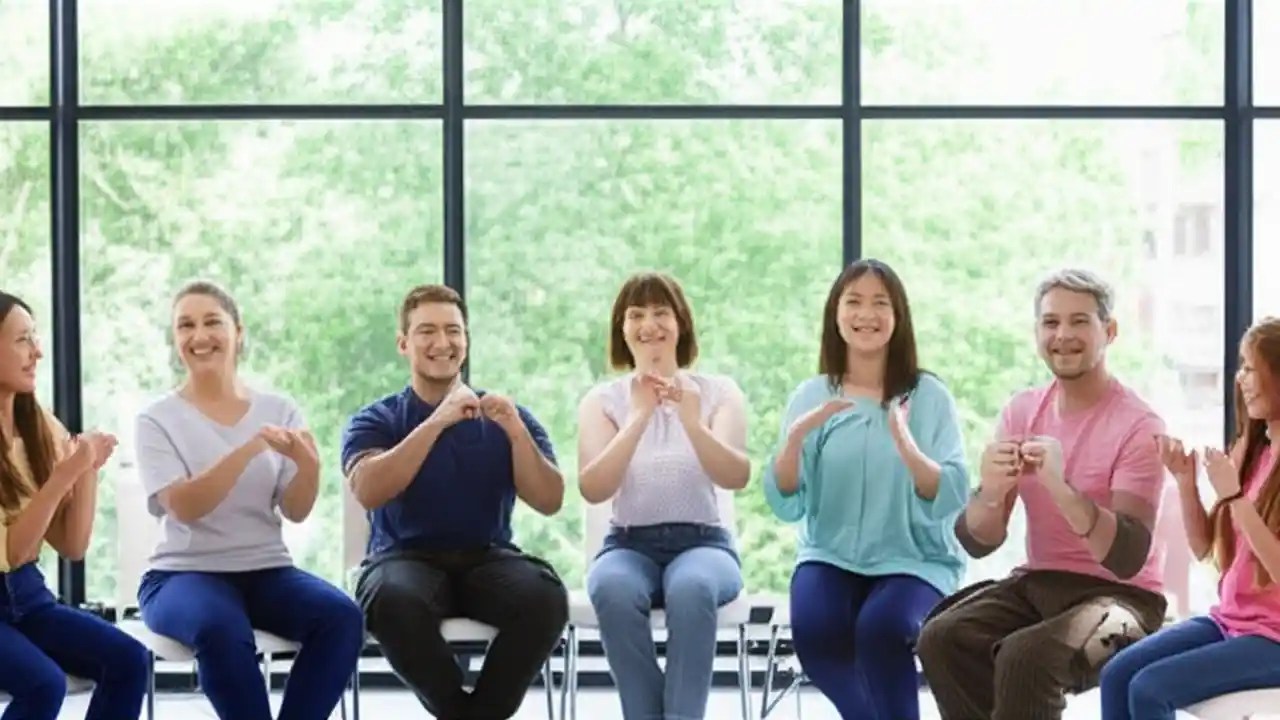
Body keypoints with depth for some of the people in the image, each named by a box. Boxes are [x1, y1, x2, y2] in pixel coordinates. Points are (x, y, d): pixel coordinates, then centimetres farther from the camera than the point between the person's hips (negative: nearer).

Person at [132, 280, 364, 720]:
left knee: (342, 617, -27)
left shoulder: (279, 410, 7)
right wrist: (251, 448, -26)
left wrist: (309, 464, -21)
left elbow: (296, 512, 1)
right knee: (221, 631, -37)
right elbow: (184, 506, -15)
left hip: (267, 571, 3)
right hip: (184, 573, -3)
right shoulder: (158, 419, -1)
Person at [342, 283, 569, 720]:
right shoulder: (374, 420, 8)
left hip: (487, 558, 1)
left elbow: (549, 502, 1)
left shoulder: (503, 417, 12)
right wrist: (437, 421, -19)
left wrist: (516, 431, -15)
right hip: (405, 559, -1)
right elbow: (369, 492, -13)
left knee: (546, 597, -32)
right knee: (393, 600, -37)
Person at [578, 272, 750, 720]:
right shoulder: (603, 400, 7)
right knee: (613, 591, -36)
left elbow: (736, 477, -12)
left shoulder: (718, 391, 5)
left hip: (702, 543, -1)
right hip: (629, 545, 1)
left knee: (691, 589, -37)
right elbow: (593, 489, -10)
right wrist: (639, 417, -22)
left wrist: (692, 421, -30)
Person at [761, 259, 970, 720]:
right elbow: (786, 506, -3)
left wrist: (906, 444, -28)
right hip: (831, 557, 2)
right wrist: (795, 436, -20)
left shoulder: (928, 395, 0)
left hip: (914, 561, -2)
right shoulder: (811, 396, 5)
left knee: (880, 627, -33)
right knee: (813, 628, -28)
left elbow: (952, 498, -11)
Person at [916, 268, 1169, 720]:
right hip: (1037, 584, 5)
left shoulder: (1137, 425, -13)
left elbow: (1128, 559, -23)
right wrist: (990, 492, -23)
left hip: (1118, 596, -5)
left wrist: (1059, 485, -36)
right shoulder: (1022, 411, 4)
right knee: (940, 639, -22)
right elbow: (976, 542, 0)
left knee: (1024, 656, -32)